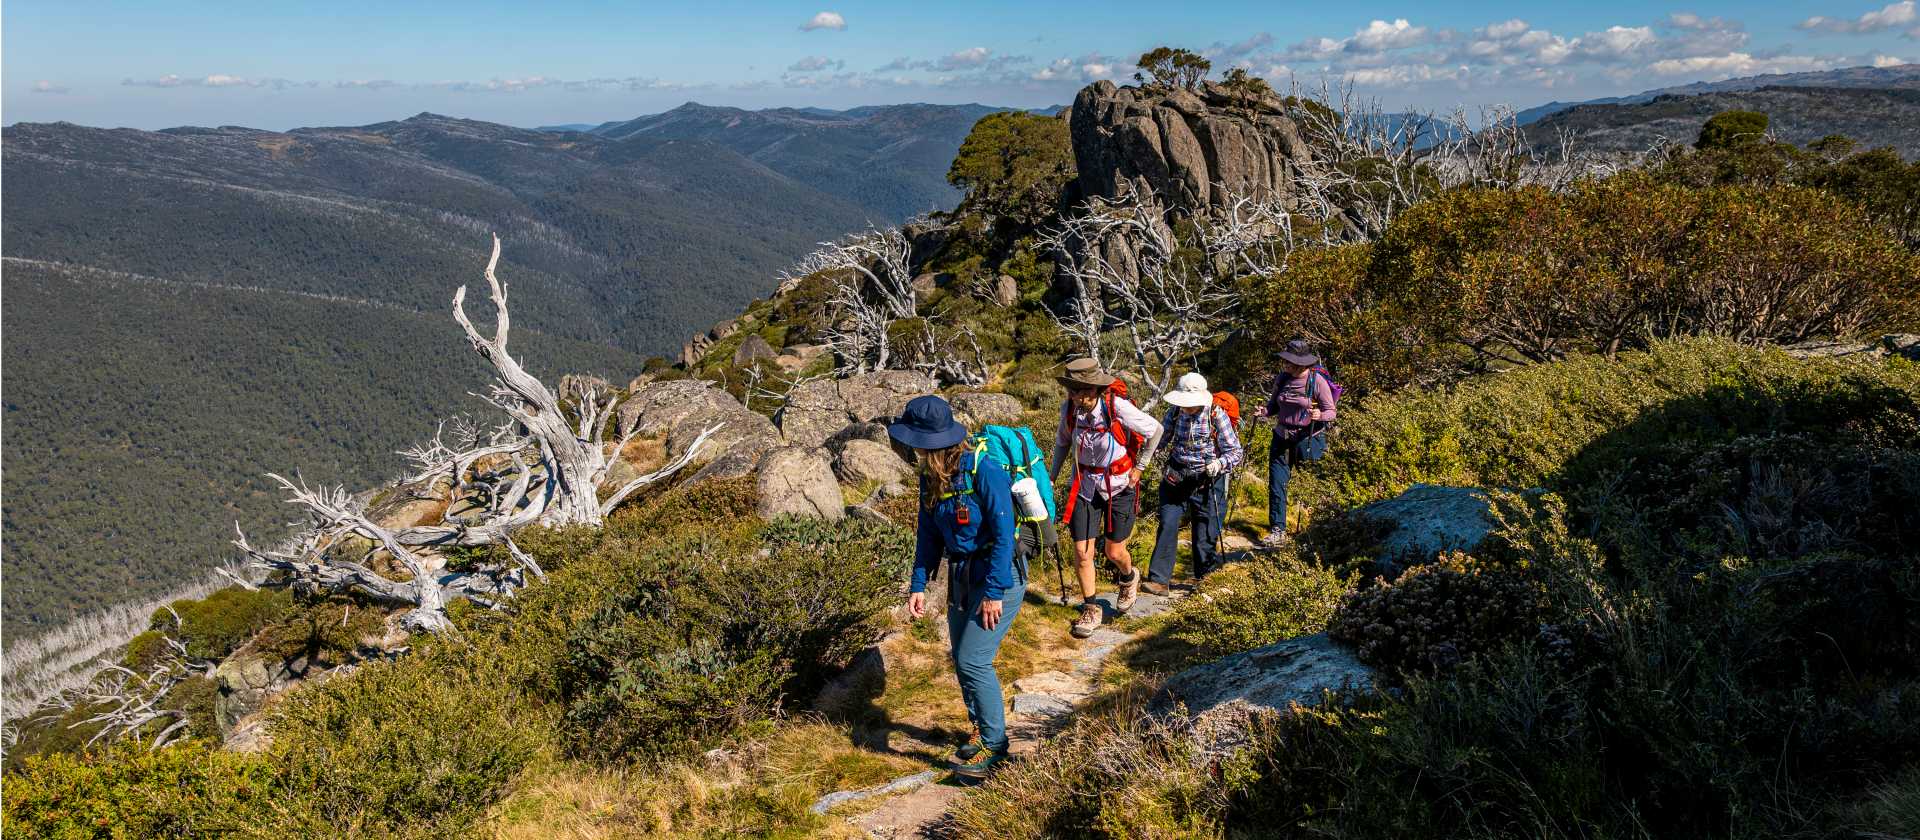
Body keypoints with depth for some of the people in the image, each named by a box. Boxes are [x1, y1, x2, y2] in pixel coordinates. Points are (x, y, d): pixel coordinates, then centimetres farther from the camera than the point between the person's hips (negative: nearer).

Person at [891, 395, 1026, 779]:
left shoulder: (984, 470, -24)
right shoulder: (931, 475, 0)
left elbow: (1004, 534, -22)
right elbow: (929, 533, 7)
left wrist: (994, 593, -21)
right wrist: (919, 586, 1)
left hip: (1000, 574, -8)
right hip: (961, 575, 8)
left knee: (973, 659, -11)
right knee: (961, 658, 12)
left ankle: (994, 744, 5)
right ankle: (981, 730, 31)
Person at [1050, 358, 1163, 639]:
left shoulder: (1118, 408, -25)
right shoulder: (1068, 409, -13)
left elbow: (1155, 430, -10)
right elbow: (1062, 442, 9)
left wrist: (1139, 467, -4)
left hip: (1119, 486, -2)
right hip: (1085, 485, 3)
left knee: (1114, 553, 8)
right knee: (1082, 552, -3)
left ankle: (1129, 577, 45)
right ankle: (1090, 609, 18)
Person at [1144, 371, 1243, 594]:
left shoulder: (1217, 416, -13)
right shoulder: (1175, 412, -4)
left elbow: (1236, 452, -10)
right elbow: (1160, 438, 10)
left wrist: (1219, 463, -30)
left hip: (1207, 482, -2)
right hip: (1176, 478, 3)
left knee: (1206, 534, 6)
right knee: (1167, 526, -6)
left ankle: (1204, 578, 29)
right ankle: (1159, 580, -1)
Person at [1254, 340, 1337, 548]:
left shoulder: (1317, 381, -13)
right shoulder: (1282, 378, 1)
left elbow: (1330, 412, -10)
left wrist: (1319, 415, -32)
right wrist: (1265, 411, -9)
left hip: (1305, 439, -4)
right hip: (1281, 437, 4)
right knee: (1276, 484, -3)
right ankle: (1277, 530, 1)